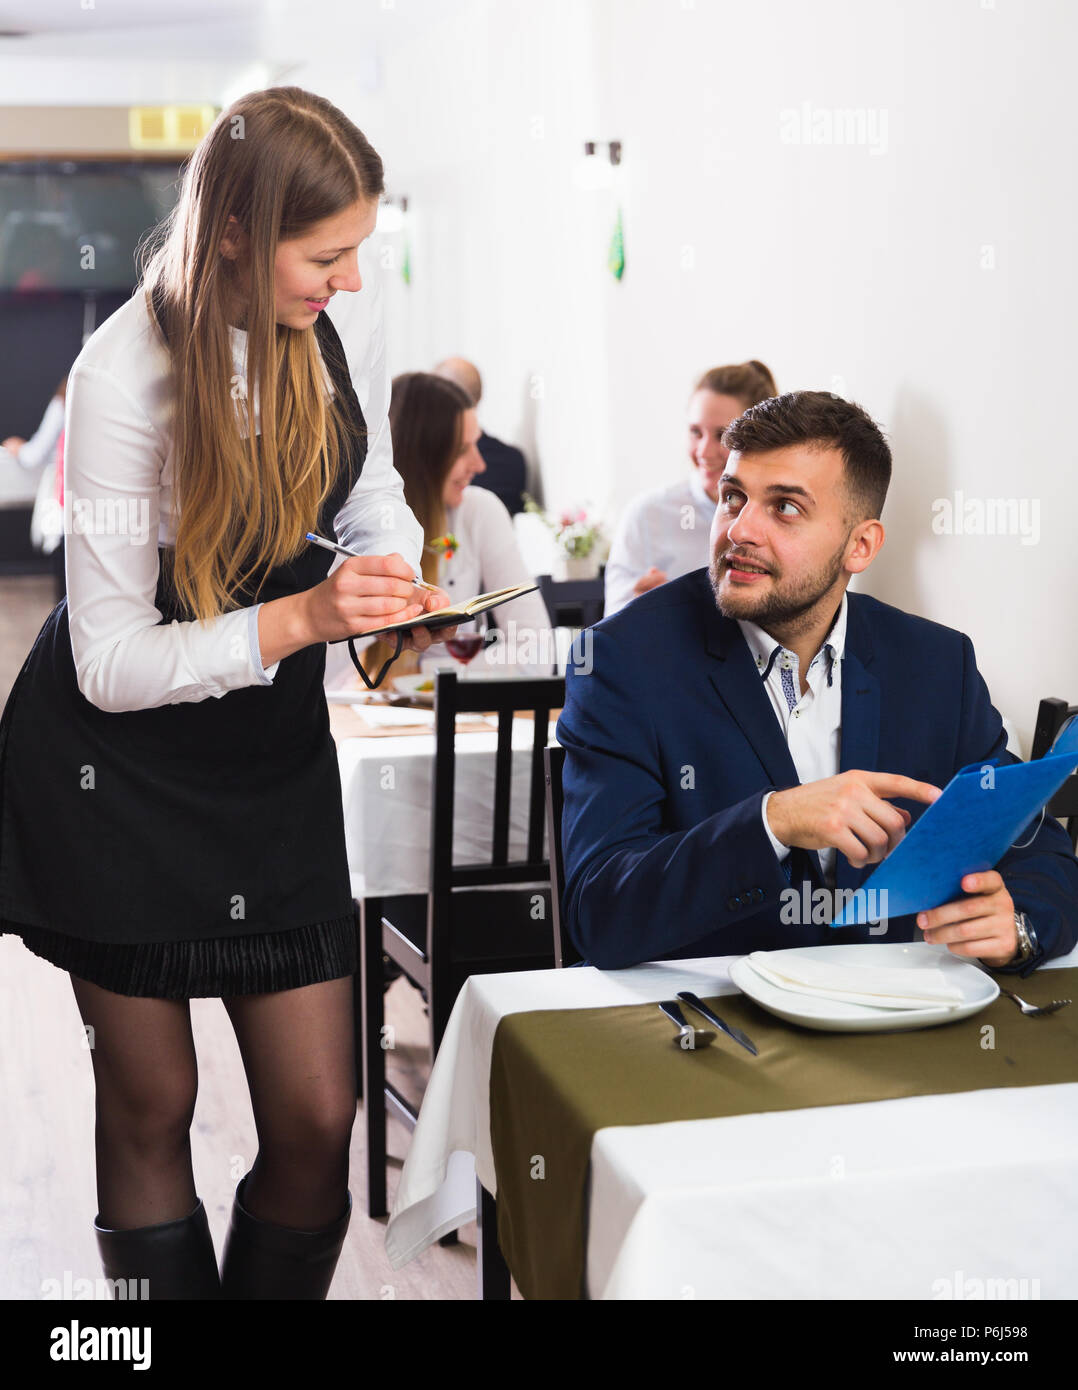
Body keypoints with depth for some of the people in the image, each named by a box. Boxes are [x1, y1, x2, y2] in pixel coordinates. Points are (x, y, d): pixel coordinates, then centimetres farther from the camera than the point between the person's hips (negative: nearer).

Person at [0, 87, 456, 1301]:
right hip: (117, 759, -4)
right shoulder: (124, 372, -22)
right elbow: (112, 665, -20)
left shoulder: (345, 315, -6)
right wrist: (300, 618, -31)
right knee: (151, 1107, 9)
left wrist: (401, 592, -8)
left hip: (274, 747, 4)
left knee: (316, 1117, 3)